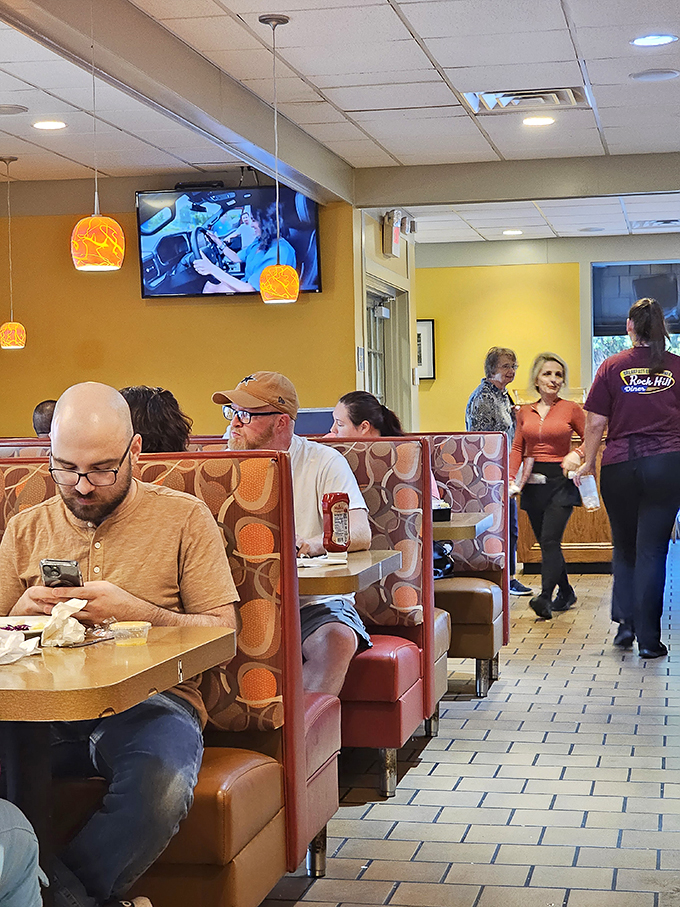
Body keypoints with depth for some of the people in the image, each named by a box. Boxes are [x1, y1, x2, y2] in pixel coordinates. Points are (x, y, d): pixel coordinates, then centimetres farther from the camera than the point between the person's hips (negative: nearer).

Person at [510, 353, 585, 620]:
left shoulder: (571, 409, -1)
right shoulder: (525, 412, 10)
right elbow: (517, 448, 12)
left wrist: (577, 455, -15)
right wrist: (511, 478, -1)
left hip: (561, 481, -4)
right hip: (533, 483, 4)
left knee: (550, 540, -15)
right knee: (544, 542, 8)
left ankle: (545, 598, -17)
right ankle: (566, 593, 23)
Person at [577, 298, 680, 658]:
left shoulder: (612, 367, 1)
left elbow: (595, 425, 0)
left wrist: (588, 463, 12)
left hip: (619, 466, 0)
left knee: (625, 547, 18)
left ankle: (625, 622, 13)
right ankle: (648, 638, 3)